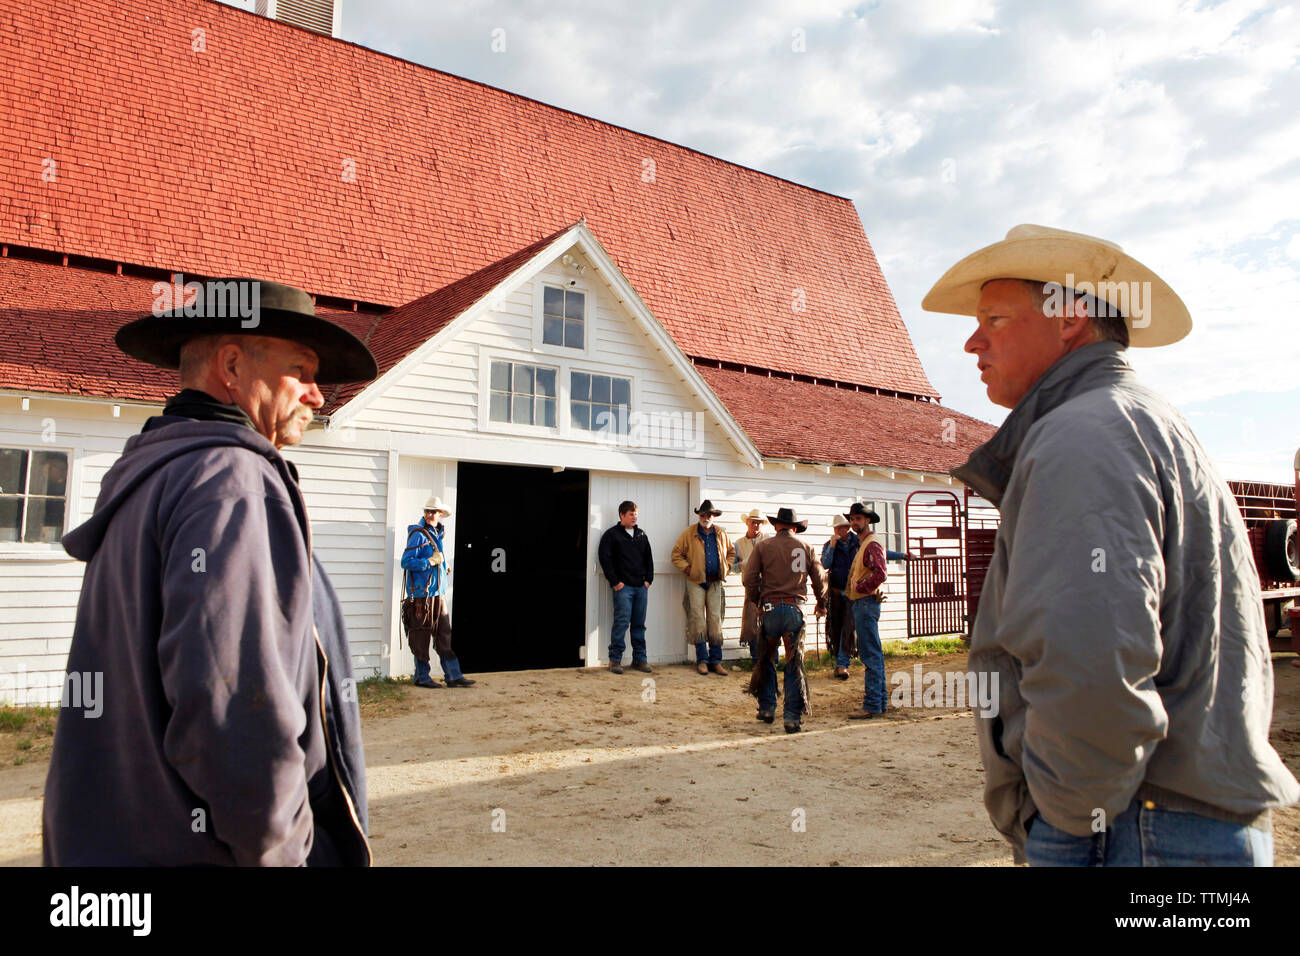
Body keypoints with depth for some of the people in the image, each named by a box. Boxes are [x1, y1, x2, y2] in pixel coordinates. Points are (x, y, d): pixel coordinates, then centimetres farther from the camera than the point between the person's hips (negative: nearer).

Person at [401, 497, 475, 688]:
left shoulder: (438, 534, 15)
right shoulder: (419, 534, -10)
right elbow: (406, 562, -16)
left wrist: (444, 565, 12)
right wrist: (431, 562, -18)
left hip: (438, 593, 8)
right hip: (422, 594, -8)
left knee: (445, 635, 8)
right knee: (422, 637, 0)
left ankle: (453, 676, 11)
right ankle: (422, 677, 11)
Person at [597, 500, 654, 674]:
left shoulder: (642, 535, 18)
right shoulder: (612, 534, 1)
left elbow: (649, 558, 20)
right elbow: (605, 558, -5)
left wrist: (648, 579, 8)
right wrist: (615, 582, -10)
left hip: (641, 587, 5)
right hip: (623, 587, -5)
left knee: (639, 624, 7)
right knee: (621, 622, -10)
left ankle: (639, 659, 13)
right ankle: (615, 660, -3)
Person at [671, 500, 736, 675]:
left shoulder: (721, 534, 9)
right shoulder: (689, 534, 0)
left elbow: (731, 552, 23)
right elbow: (676, 554, 3)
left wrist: (727, 567, 9)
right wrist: (686, 568, -8)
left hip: (715, 582, 3)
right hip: (696, 581, -3)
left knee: (715, 619, 3)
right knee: (698, 619, -4)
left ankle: (716, 661, 8)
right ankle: (702, 659, 4)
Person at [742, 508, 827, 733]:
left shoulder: (763, 546, 1)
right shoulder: (806, 549, 7)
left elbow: (749, 578, -3)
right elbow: (820, 580, 13)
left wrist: (756, 600, 15)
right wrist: (821, 604, 31)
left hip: (771, 608, 0)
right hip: (795, 608, 1)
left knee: (766, 660, 17)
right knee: (794, 664, 3)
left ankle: (767, 708, 22)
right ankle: (793, 718, 1)